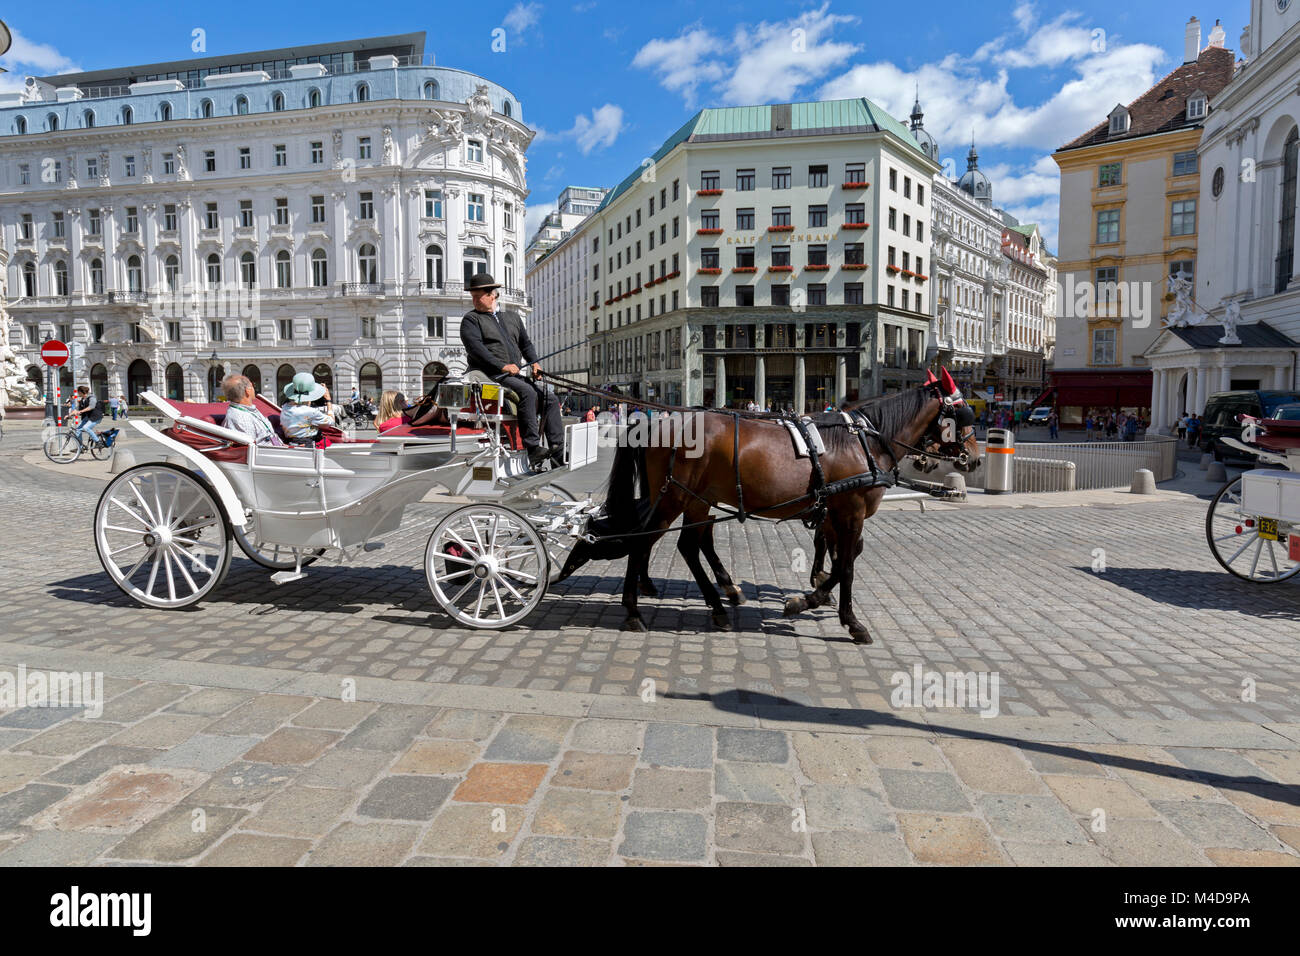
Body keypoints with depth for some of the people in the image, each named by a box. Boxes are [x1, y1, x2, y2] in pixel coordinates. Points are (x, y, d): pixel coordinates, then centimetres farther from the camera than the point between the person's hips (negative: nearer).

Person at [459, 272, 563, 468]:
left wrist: (534, 362, 8)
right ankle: (532, 448, -32)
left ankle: (558, 451, -8)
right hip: (490, 375, -7)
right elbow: (475, 348, -12)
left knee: (550, 397, -6)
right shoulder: (471, 319, 3)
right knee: (527, 392, -30)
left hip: (515, 375, 7)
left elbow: (526, 343, 28)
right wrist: (502, 366, -21)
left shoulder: (512, 317, 23)